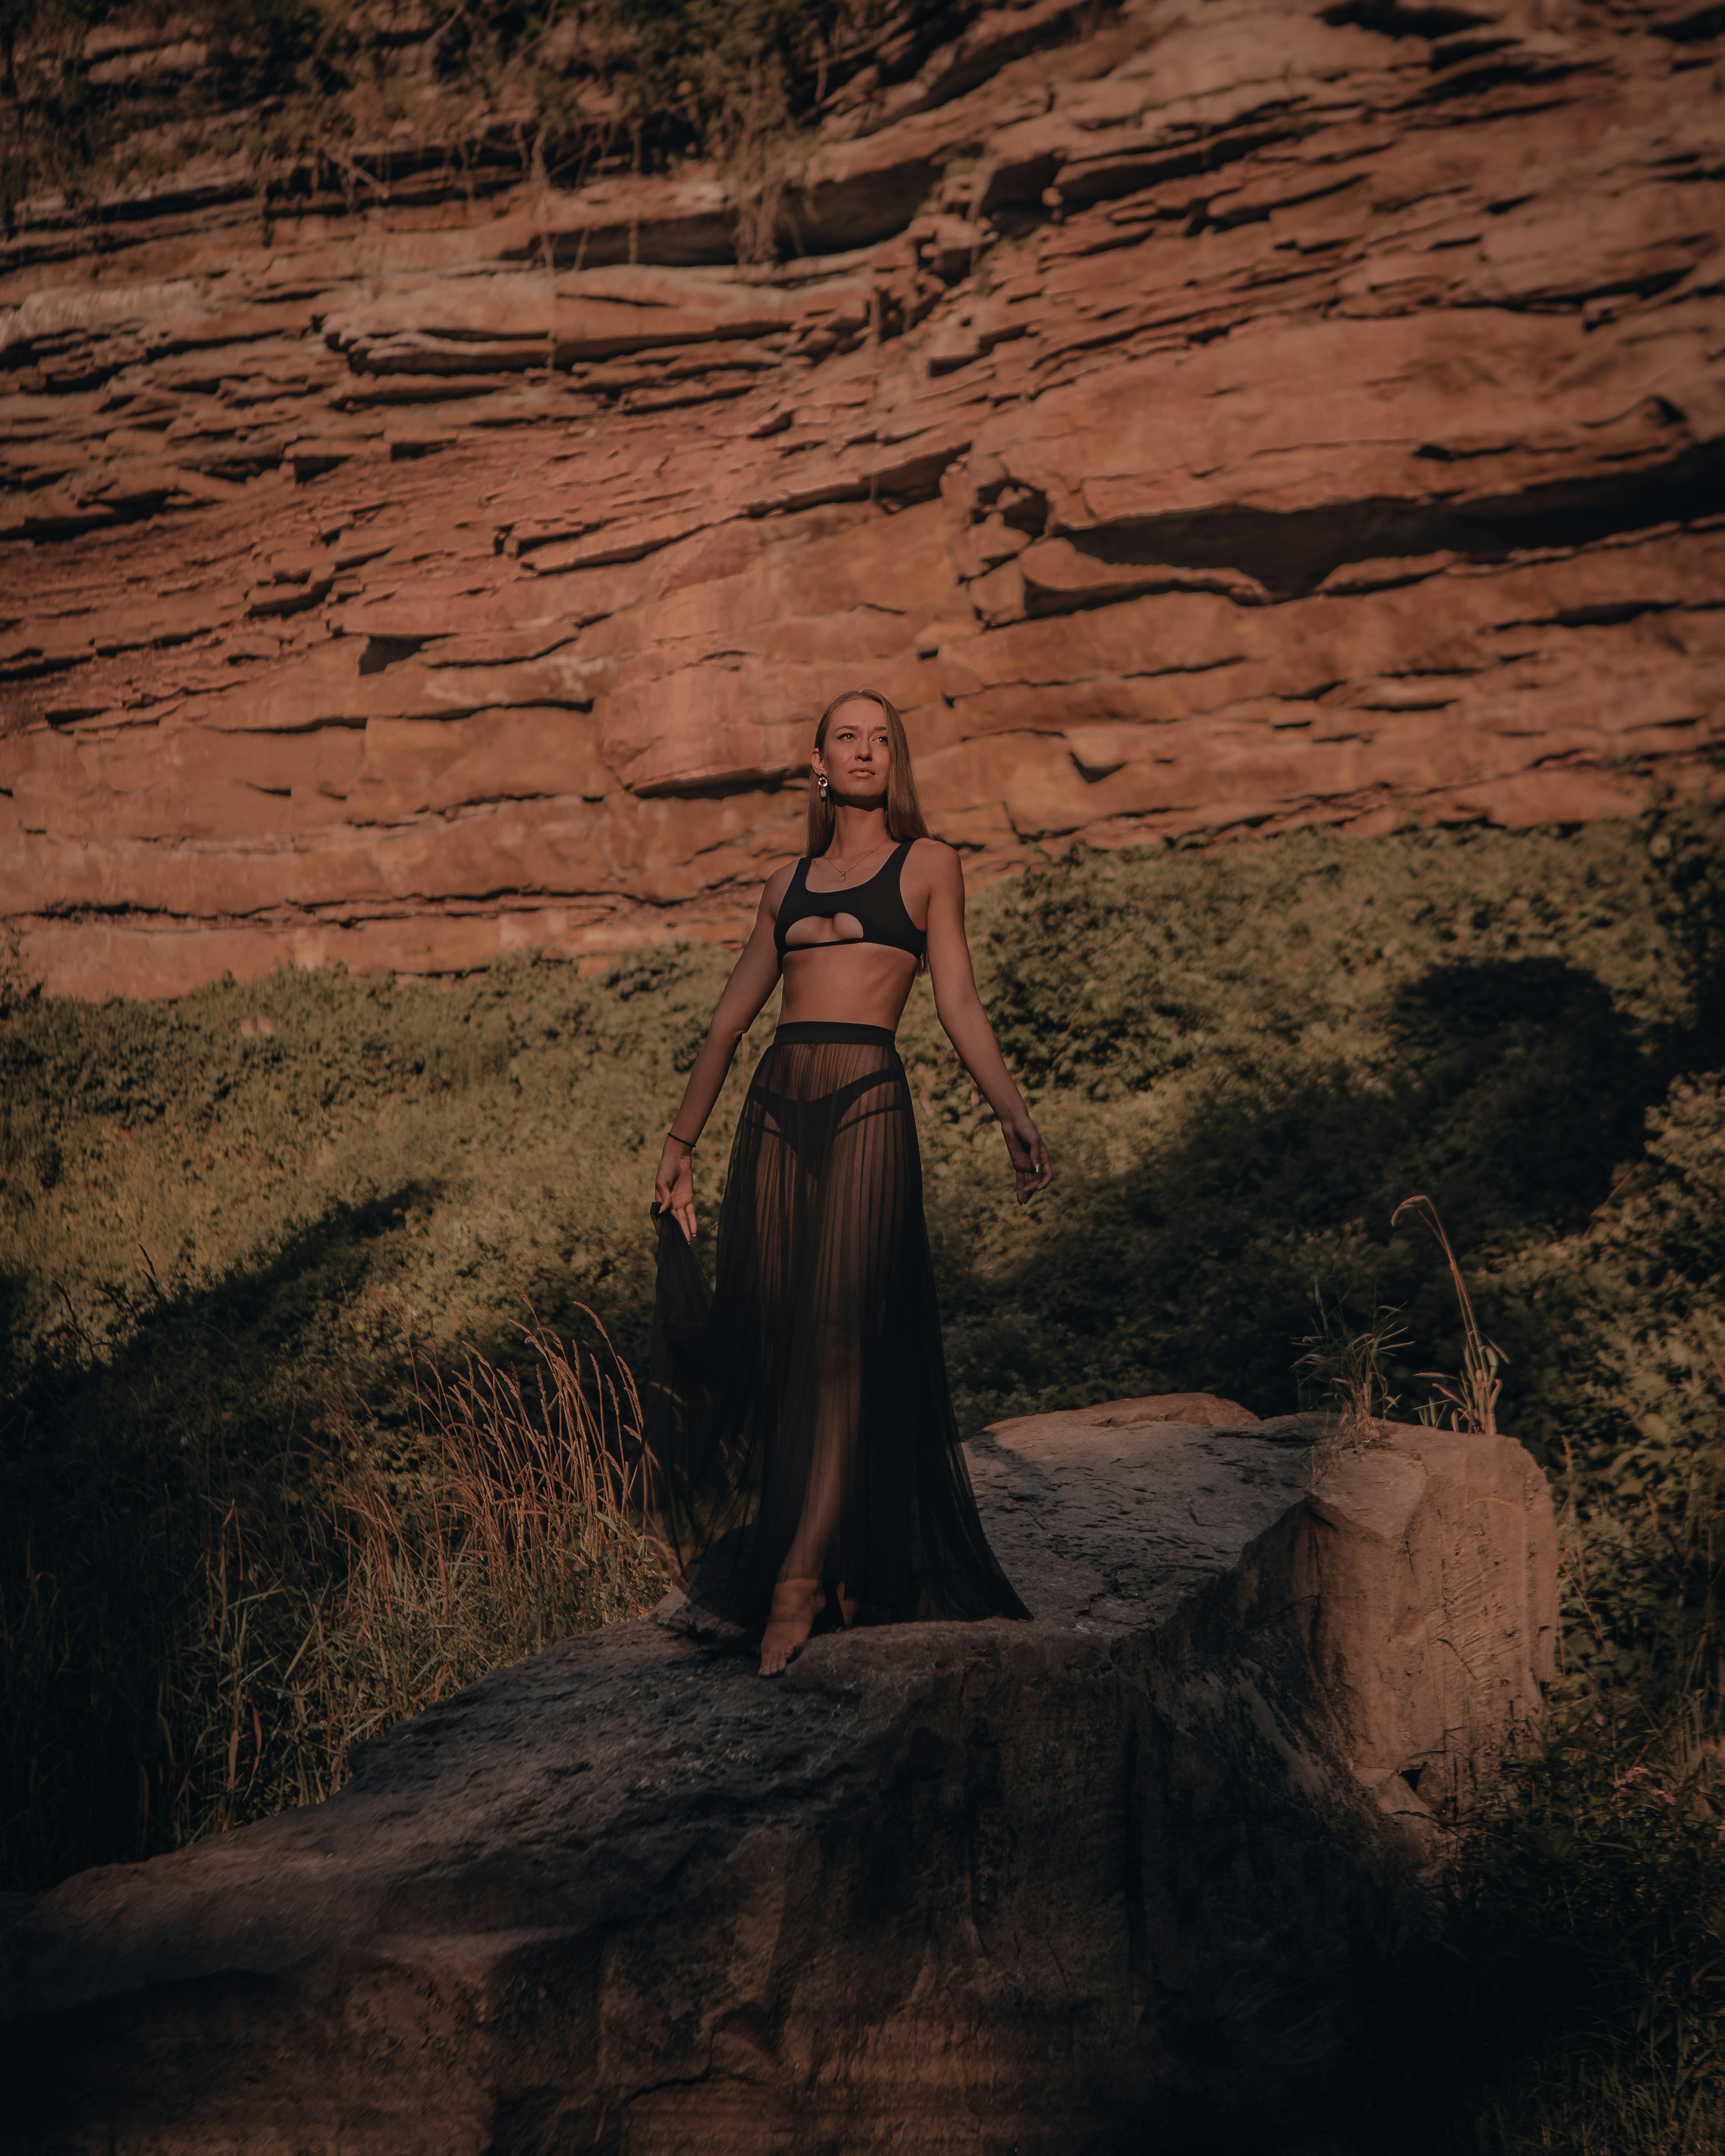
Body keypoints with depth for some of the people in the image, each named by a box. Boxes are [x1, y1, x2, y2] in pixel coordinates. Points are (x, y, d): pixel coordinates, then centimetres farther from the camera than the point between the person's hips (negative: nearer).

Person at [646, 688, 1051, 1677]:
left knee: (840, 1336, -13)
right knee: (771, 1338, 1)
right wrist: (683, 1140, 21)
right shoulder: (790, 881, 19)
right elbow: (731, 1018, 22)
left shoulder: (927, 864, 10)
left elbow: (961, 1006, 3)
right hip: (778, 1107, 5)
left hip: (867, 1104, -4)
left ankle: (799, 1582, -16)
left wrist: (1015, 1113, -10)